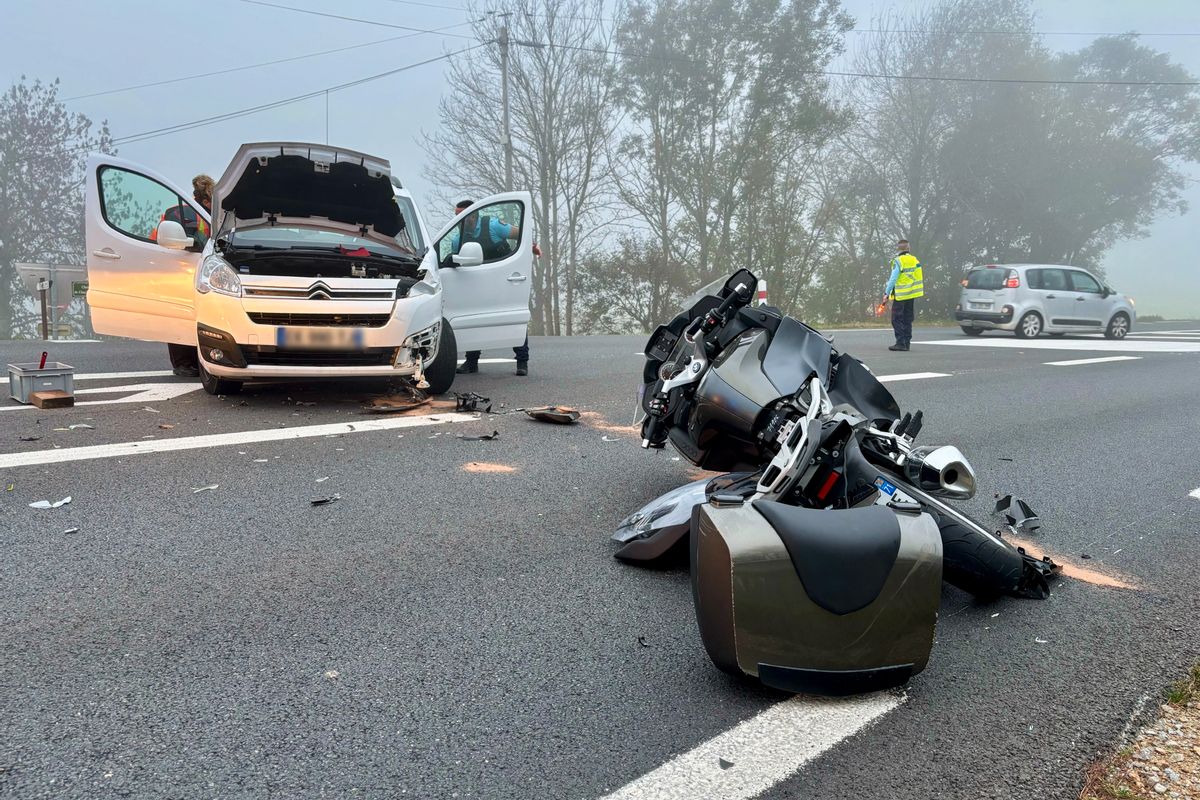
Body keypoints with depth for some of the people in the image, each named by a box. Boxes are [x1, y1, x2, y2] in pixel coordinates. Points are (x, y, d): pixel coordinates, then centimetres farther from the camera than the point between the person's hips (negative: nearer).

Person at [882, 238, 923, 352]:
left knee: (897, 320, -3)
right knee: (907, 320, 13)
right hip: (911, 295, 7)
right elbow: (917, 278, 12)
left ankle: (901, 343, -9)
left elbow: (893, 279, -15)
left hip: (900, 295, -7)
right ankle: (907, 343, 14)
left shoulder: (898, 261, -12)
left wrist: (886, 293, -8)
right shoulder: (915, 260, 9)